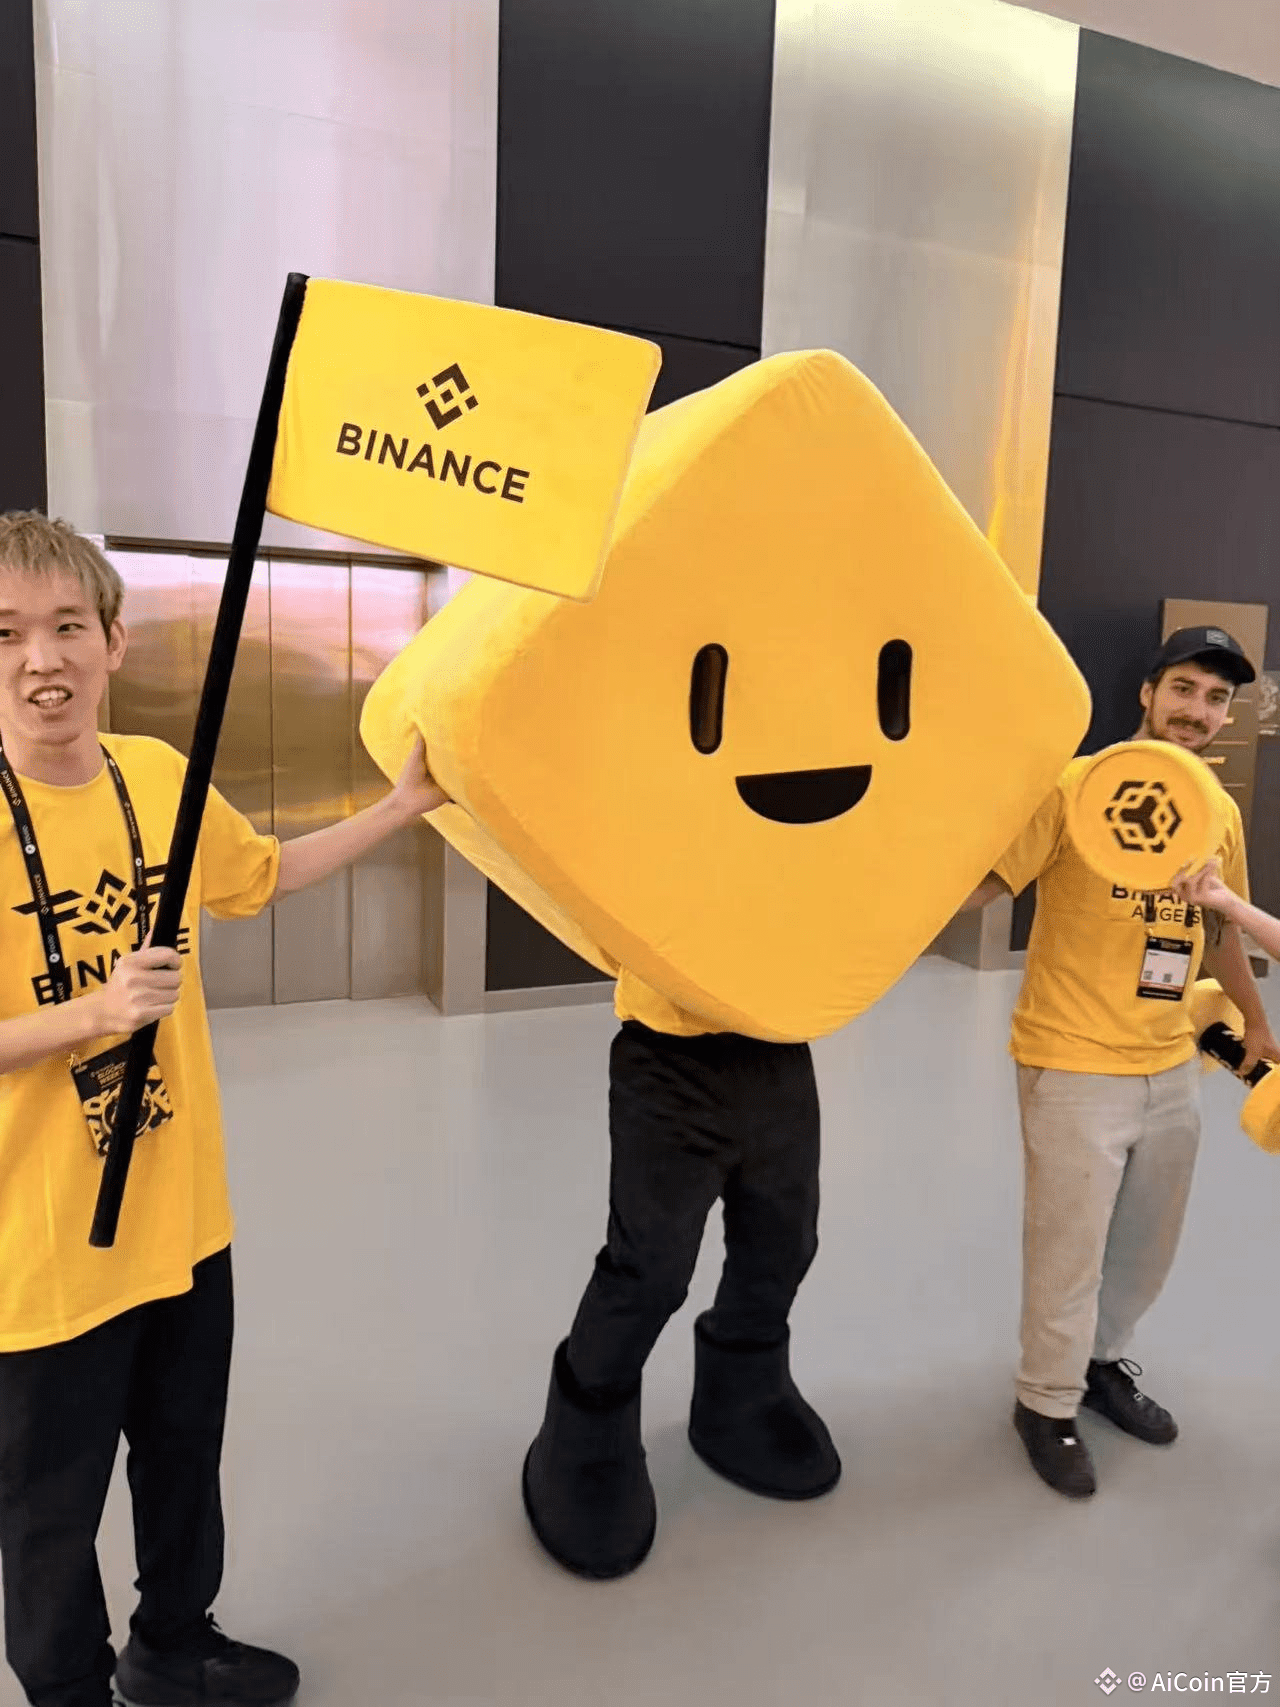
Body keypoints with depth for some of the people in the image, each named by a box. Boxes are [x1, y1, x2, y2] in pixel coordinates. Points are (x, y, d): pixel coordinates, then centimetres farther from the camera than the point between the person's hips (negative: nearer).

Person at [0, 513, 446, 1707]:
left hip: (183, 1214, 6)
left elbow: (265, 873, 15)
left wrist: (403, 805, 12)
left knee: (184, 1457, 25)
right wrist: (96, 1010, -29)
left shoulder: (160, 776, -3)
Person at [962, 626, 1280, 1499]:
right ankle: (1048, 1402, 31)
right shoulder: (1073, 787, -14)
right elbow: (977, 886, -19)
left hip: (1174, 1068, 6)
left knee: (1149, 1243, 22)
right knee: (1068, 1250, 8)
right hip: (1075, 1066, -6)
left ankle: (1104, 1360, 47)